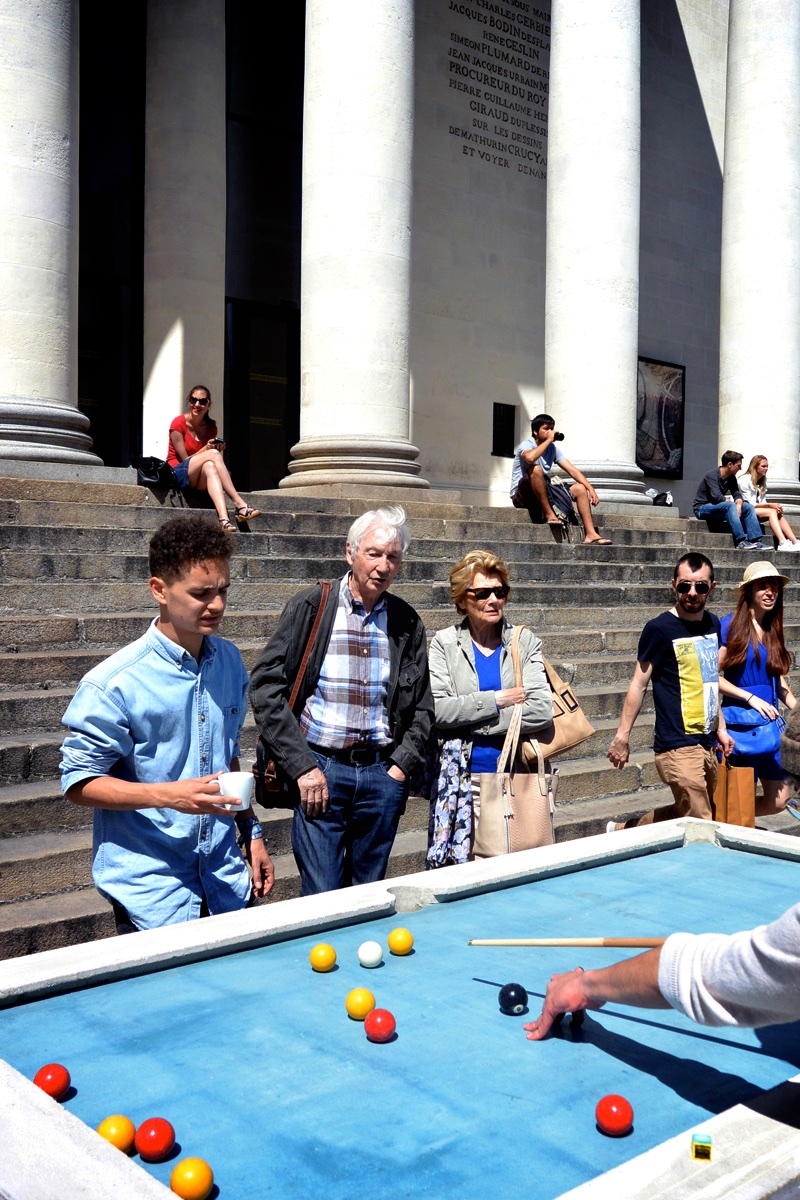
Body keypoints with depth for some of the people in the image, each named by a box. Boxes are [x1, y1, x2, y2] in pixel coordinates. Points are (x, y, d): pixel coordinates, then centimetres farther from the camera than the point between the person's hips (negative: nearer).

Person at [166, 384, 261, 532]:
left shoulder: (211, 427, 8)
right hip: (177, 473, -4)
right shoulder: (178, 423, -6)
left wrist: (217, 449, -10)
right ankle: (240, 505, -38)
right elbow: (185, 459, -8)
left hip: (199, 481, 4)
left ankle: (223, 519, -54)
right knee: (213, 454, -29)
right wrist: (206, 449, -21)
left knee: (210, 466, -35)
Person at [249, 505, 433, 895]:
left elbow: (421, 706, 15)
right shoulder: (310, 608, -3)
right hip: (319, 770, -3)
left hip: (383, 775, 3)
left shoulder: (407, 622, 8)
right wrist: (302, 767, -12)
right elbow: (266, 689, -8)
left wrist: (402, 765, 2)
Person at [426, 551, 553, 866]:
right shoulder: (445, 643, 4)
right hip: (460, 778, -1)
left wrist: (469, 721, -10)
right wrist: (496, 700, -10)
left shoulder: (526, 642, 6)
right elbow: (435, 709, -9)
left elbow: (541, 710, -8)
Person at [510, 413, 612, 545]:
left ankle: (591, 534, -15)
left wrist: (591, 489, -10)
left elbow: (572, 470, 1)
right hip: (521, 495, -7)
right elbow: (530, 458, -37)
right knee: (536, 469, -34)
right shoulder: (526, 445, -11)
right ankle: (549, 515, -30)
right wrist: (548, 440, -25)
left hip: (543, 494, 7)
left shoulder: (554, 449, 8)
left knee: (580, 488, -5)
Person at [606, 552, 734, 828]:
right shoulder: (660, 629, -10)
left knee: (684, 814, 14)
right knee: (700, 828, -8)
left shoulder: (713, 624, 10)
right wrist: (622, 737, -8)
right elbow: (639, 685, -8)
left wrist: (721, 728, 21)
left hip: (707, 743, 7)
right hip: (678, 746, -7)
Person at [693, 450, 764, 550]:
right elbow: (716, 497, -30)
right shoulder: (712, 475, -19)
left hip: (719, 508, 9)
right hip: (702, 509, -9)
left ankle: (756, 541, -15)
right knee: (730, 506, -34)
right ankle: (741, 541, -40)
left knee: (749, 507, -4)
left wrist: (739, 504, -19)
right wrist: (730, 501, -15)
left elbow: (737, 494, 4)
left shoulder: (731, 477, 7)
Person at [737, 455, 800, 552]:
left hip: (757, 511, 7)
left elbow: (763, 502, 10)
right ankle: (783, 543, -43)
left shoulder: (762, 482, 18)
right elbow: (748, 504, -13)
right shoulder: (745, 480, -8)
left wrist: (775, 507, -11)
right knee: (772, 512, -28)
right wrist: (770, 505, -17)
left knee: (779, 514, -19)